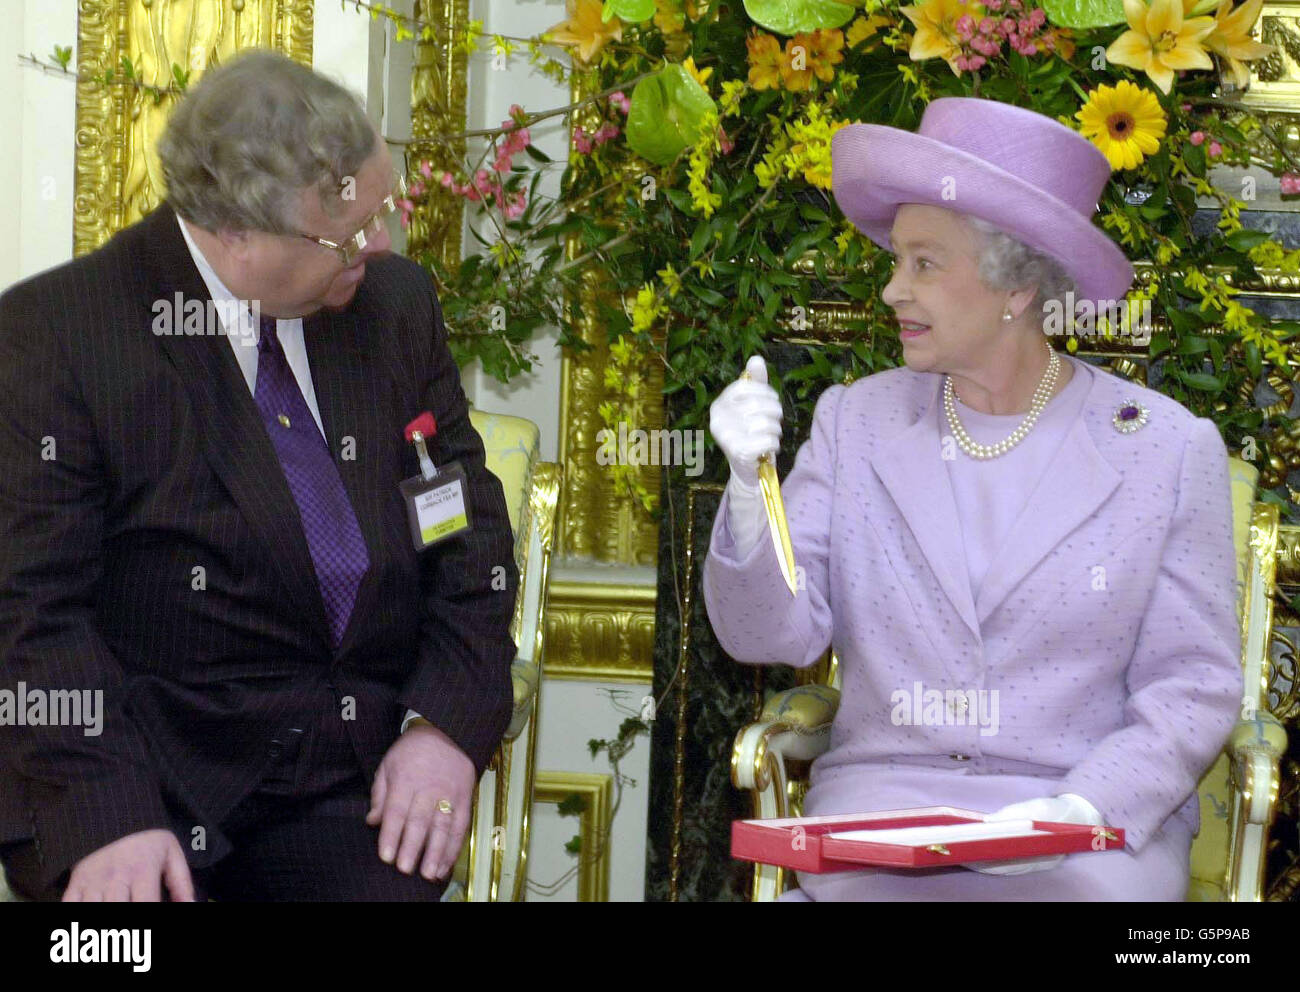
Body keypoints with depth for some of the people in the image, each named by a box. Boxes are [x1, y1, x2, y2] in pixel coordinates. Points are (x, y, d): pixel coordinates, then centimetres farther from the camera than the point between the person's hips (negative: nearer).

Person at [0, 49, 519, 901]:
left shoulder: (397, 302, 8)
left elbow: (471, 526, 11)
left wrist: (449, 724, -6)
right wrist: (109, 815, -25)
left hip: (355, 767, 4)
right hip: (145, 767, -4)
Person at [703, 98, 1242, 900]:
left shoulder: (1170, 449, 0)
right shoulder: (857, 422, 7)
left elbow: (1195, 686, 1)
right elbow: (773, 636, 2)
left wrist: (1084, 809, -15)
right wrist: (750, 485, -14)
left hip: (1093, 828, -1)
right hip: (881, 797, 1)